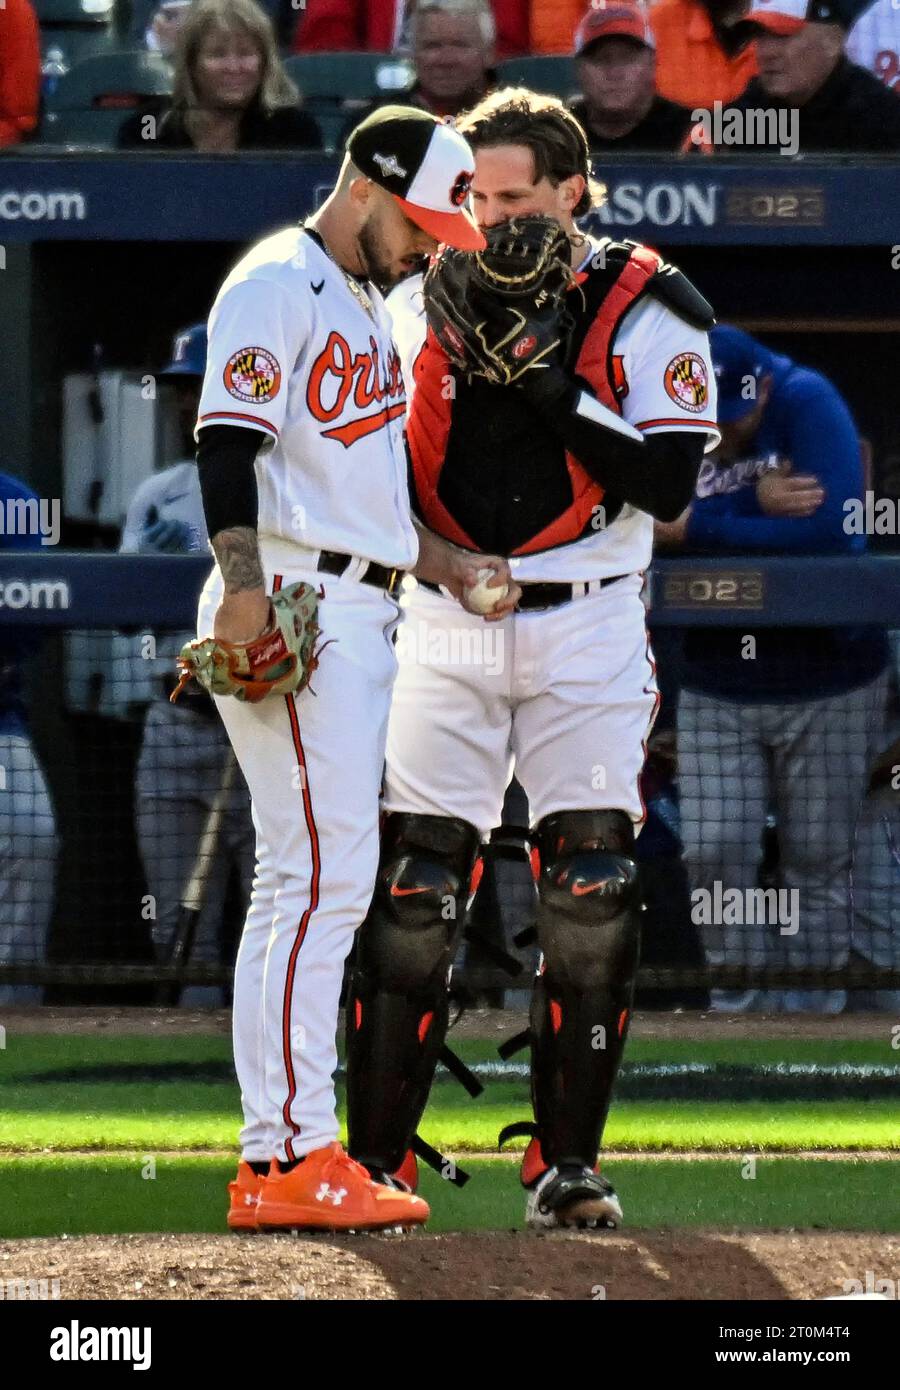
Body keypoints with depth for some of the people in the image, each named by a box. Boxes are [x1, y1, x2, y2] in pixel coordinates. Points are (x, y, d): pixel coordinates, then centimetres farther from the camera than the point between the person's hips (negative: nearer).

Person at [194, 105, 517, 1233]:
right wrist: (246, 583, -30)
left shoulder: (366, 311, 23)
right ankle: (290, 1157, -16)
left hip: (359, 619, 10)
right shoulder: (277, 286, -7)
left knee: (318, 887, 8)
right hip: (295, 610, -10)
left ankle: (279, 1160, 9)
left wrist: (445, 565, 17)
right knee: (321, 877, -14)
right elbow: (229, 442, -18)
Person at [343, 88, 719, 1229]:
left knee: (591, 905, -7)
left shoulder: (647, 312, -3)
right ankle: (373, 1162, 0)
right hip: (444, 625, 2)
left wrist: (549, 383, -19)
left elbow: (667, 484, -13)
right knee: (408, 897, -4)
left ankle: (567, 1164, 2)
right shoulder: (422, 300, 6)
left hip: (583, 632, -2)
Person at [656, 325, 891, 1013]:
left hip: (827, 687, -3)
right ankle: (742, 1008, 6)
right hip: (717, 691, 3)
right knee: (713, 852, -6)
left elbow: (829, 530, -27)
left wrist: (699, 528, -22)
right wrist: (754, 505, -27)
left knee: (818, 862, 2)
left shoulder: (809, 403, -15)